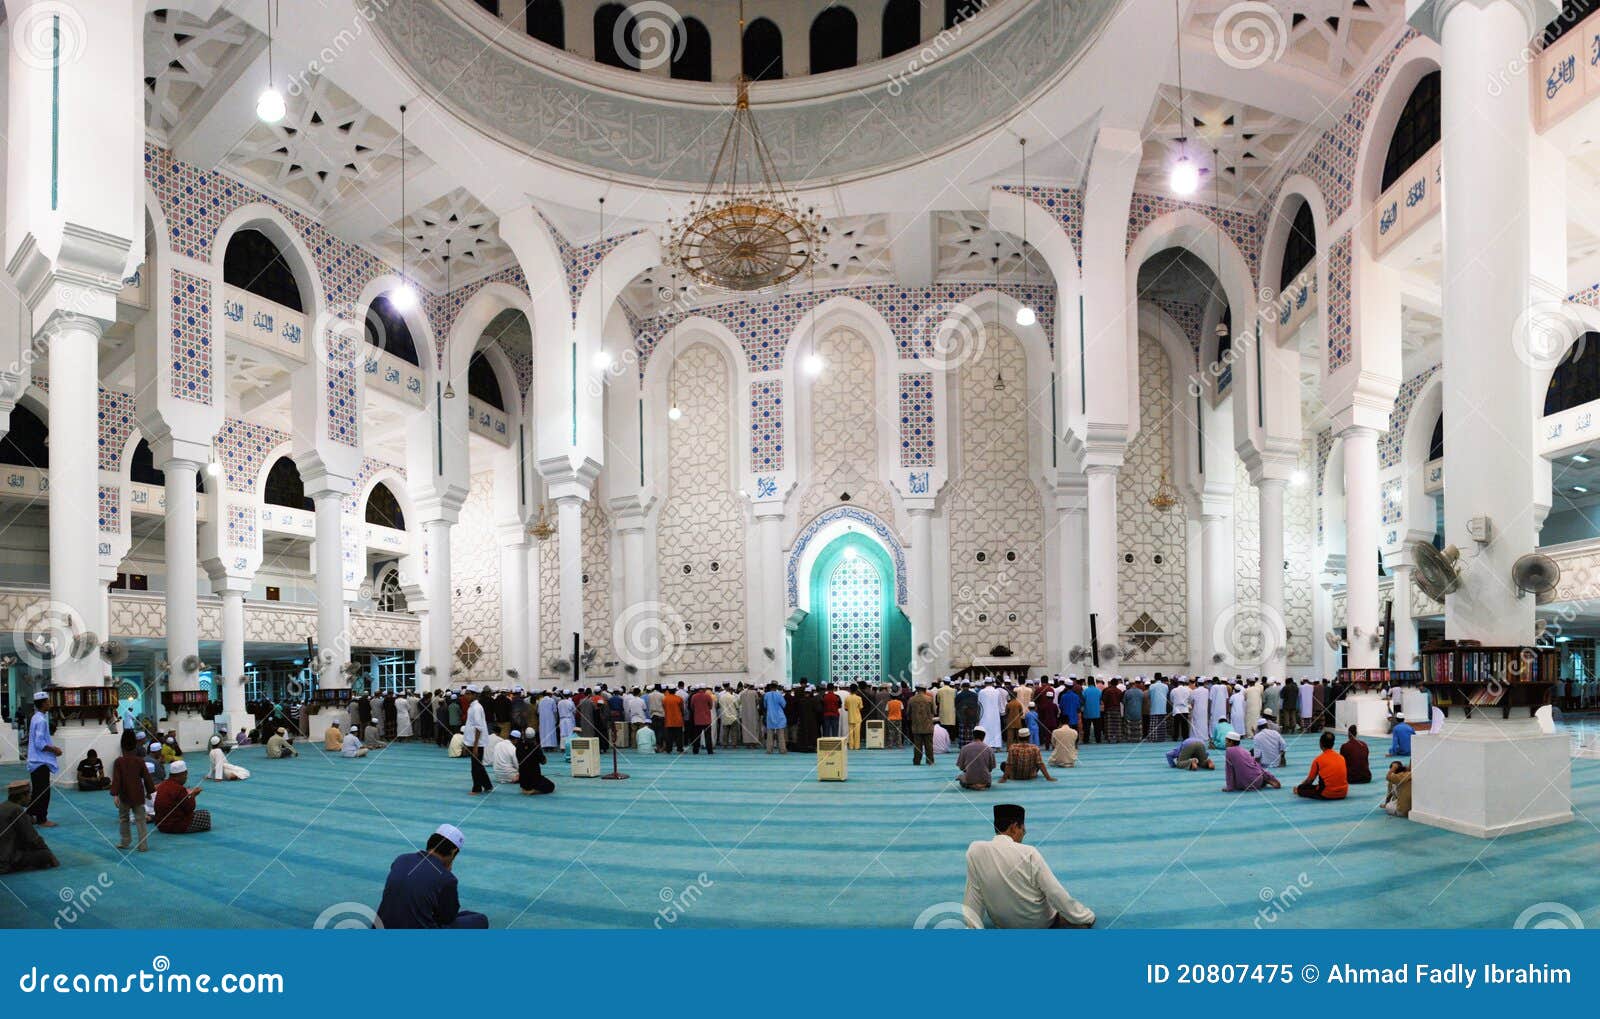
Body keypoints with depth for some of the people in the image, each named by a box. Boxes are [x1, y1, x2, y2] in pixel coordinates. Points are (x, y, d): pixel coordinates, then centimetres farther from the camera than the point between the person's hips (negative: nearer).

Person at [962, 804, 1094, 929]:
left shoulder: (974, 851, -14)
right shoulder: (1028, 854, -22)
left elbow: (974, 895, -10)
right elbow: (1056, 894, -16)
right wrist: (1087, 917, -4)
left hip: (1000, 923, 4)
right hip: (1039, 923, -3)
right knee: (1088, 919, 19)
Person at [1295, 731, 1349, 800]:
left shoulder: (1318, 759, -8)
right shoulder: (1341, 758, 7)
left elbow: (1310, 780, 1)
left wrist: (1298, 788, 21)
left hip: (1327, 794, -5)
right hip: (1343, 793, 5)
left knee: (1301, 789, 9)